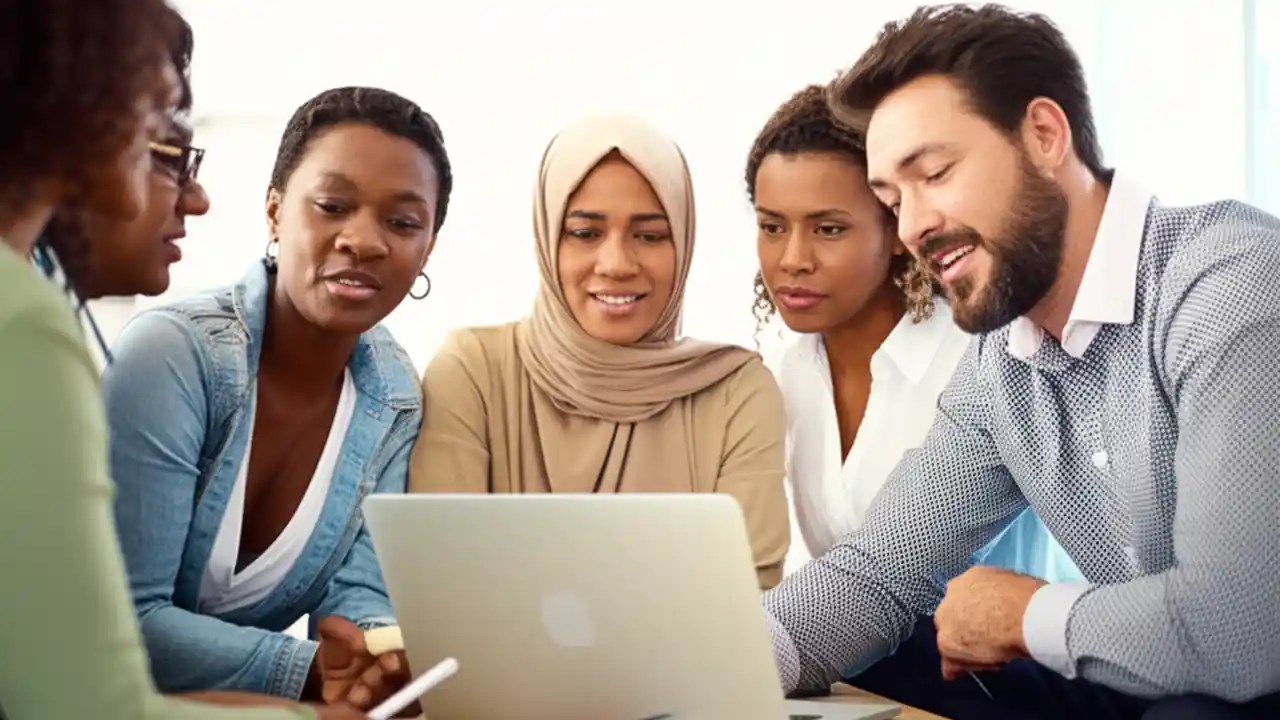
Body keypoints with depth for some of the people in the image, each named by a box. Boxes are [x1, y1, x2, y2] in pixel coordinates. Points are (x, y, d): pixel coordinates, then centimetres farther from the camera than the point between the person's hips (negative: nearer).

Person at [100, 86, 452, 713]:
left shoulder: (394, 393, -2)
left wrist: (388, 654, -24)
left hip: (244, 704, 5)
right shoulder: (172, 356, -18)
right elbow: (119, 622, -21)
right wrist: (308, 671, -31)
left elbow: (355, 592, -3)